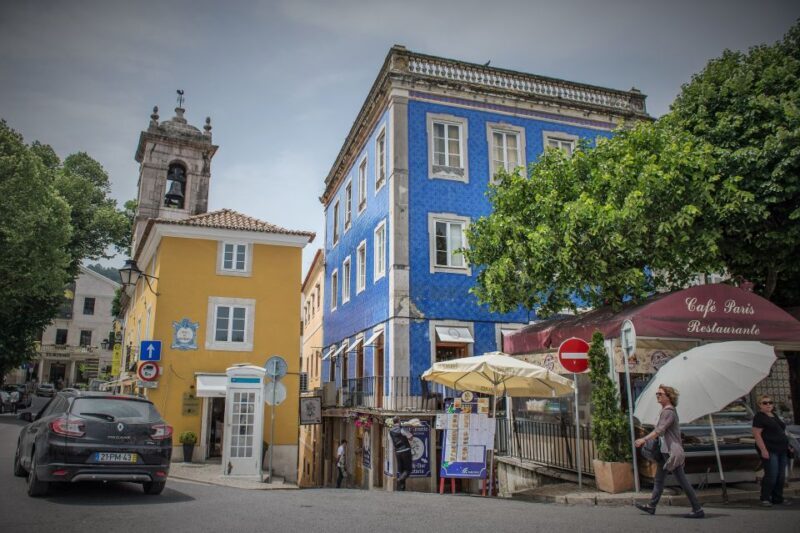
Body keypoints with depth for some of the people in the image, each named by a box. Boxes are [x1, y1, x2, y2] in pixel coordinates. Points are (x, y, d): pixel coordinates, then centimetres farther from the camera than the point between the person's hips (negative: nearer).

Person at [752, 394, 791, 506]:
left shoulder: (774, 416, 17)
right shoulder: (759, 417, -10)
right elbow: (757, 434, -16)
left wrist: (787, 446, 17)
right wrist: (763, 450, -22)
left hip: (781, 450, 8)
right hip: (769, 451, -8)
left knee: (781, 476, 9)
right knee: (771, 475, -9)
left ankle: (778, 498, 19)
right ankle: (765, 499, 1)